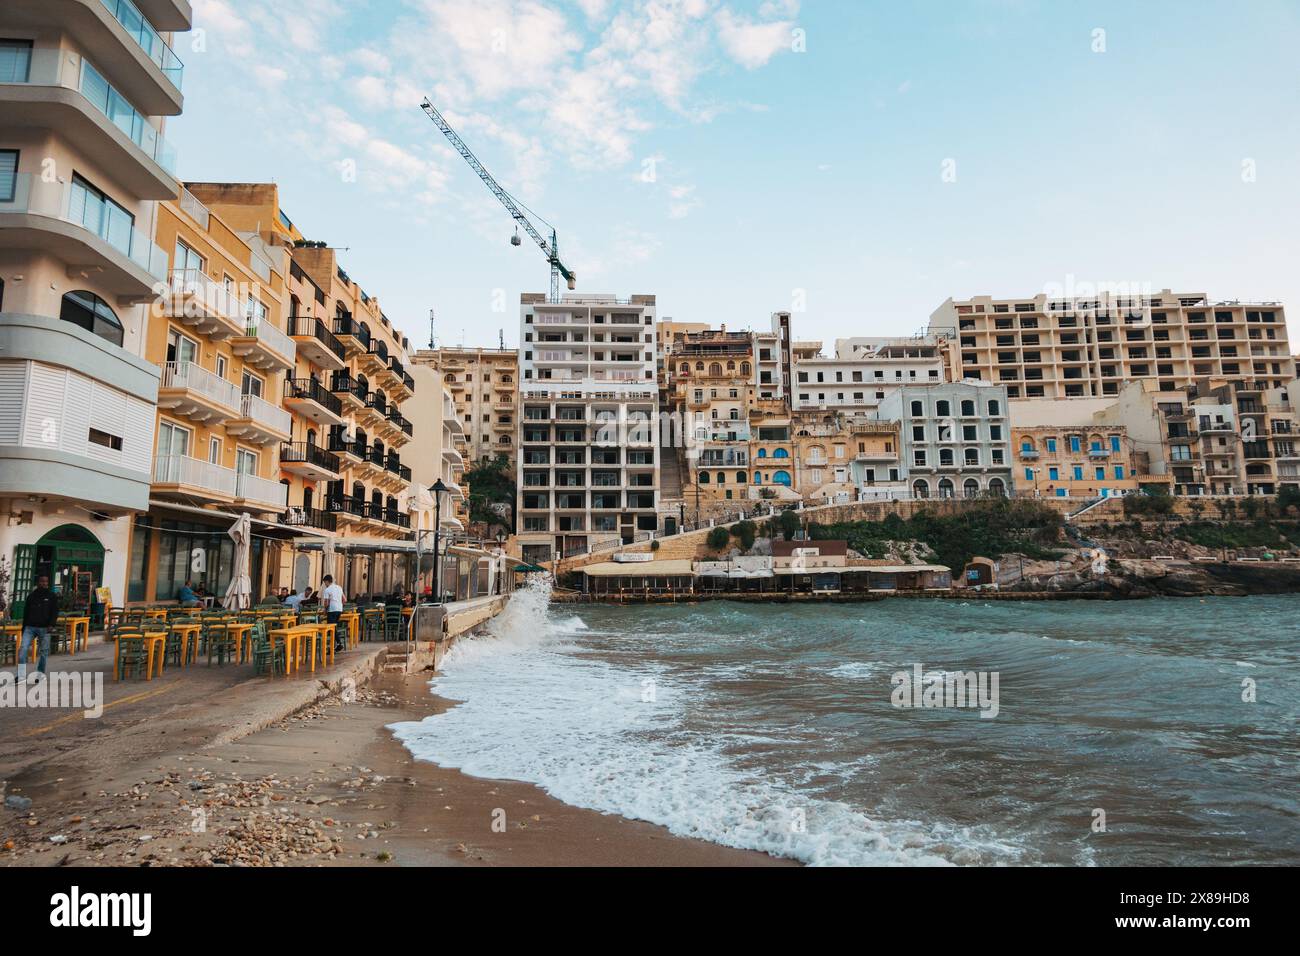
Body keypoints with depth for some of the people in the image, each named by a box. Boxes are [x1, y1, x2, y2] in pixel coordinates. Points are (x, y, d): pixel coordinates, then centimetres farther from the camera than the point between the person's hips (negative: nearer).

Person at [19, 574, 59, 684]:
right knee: (23, 649, -11)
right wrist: (24, 627, 16)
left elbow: (55, 612, -1)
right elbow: (26, 612, 18)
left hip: (44, 628, -2)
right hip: (30, 627, 2)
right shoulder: (31, 596, 12)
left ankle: (40, 672, 17)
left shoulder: (52, 596, 5)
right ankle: (22, 675, -9)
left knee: (44, 651, 3)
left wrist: (51, 624, -15)